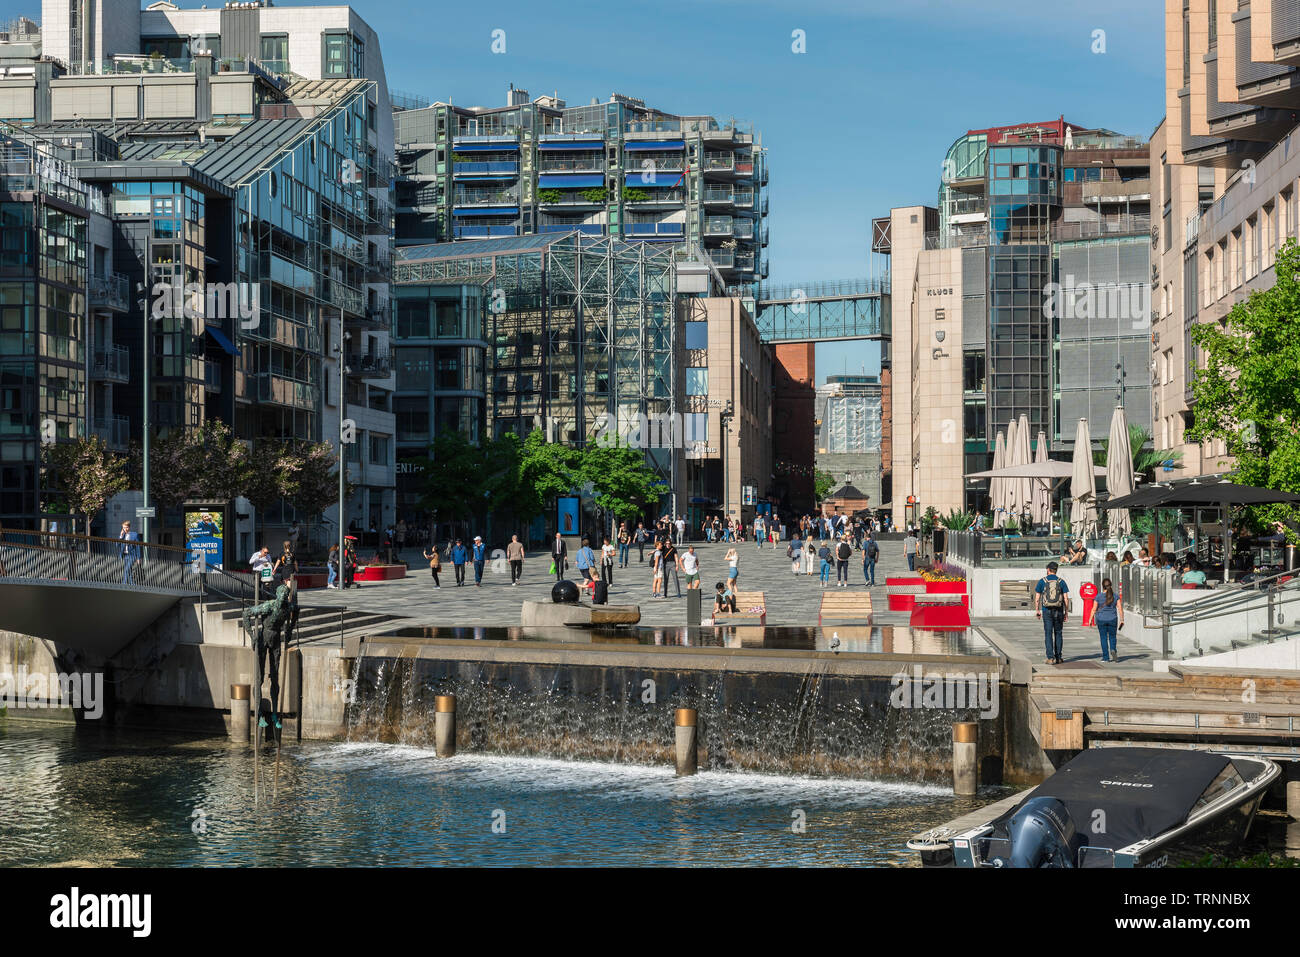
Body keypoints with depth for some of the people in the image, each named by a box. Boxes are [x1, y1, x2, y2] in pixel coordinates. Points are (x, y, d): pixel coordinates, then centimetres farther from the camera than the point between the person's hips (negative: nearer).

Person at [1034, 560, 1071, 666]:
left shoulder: (1042, 581, -1)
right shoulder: (1061, 581, 2)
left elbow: (1037, 598, 0)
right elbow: (1066, 598, 0)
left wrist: (1037, 610, 9)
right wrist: (1066, 612, 7)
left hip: (1047, 610, -2)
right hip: (1058, 611, 2)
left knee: (1048, 634, -2)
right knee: (1058, 633, 12)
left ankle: (1050, 658, -9)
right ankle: (1058, 657, 14)